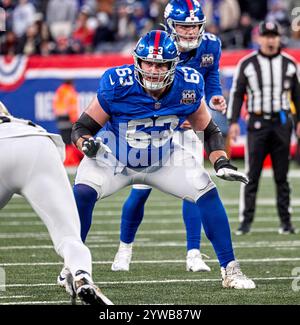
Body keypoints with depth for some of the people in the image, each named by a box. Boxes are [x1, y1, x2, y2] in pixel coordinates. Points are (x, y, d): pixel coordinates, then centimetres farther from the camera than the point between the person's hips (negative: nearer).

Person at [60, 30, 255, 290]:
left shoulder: (188, 86, -19)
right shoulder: (117, 85, -28)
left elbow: (209, 131, -3)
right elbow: (82, 127, -19)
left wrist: (222, 163, -18)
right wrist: (87, 143, -41)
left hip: (163, 158, 3)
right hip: (114, 158, -3)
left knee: (207, 194, -13)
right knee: (83, 194, -28)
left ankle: (230, 270, 0)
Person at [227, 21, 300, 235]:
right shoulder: (247, 64, 2)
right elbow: (237, 93, 3)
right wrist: (233, 121, -4)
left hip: (282, 123, 2)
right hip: (257, 123, -2)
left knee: (282, 175, 5)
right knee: (252, 175, -5)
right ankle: (246, 221, -4)